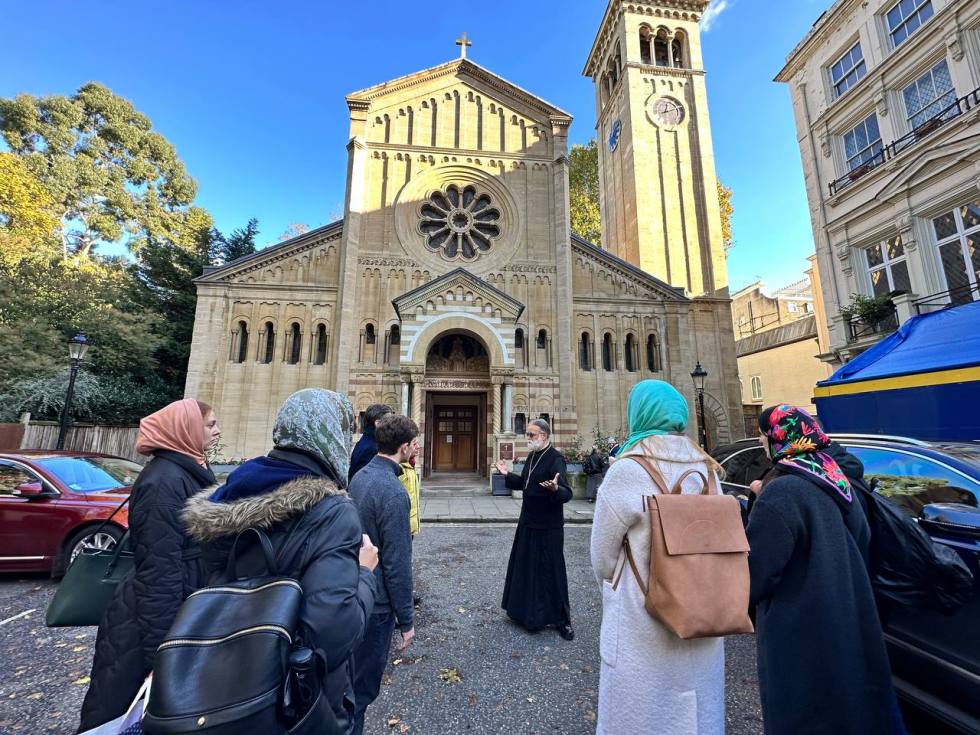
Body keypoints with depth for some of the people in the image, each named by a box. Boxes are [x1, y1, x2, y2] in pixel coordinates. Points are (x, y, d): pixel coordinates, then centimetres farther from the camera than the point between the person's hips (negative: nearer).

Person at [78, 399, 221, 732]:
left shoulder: (190, 472, 5)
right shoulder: (165, 481, -24)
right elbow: (158, 571, -25)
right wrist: (161, 651, -22)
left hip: (180, 618, 9)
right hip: (149, 626, -9)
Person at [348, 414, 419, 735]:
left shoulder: (359, 477, -1)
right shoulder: (393, 492, -28)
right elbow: (397, 564, -24)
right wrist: (406, 620, -13)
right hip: (376, 602, -8)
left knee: (350, 674, 28)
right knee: (363, 685, 12)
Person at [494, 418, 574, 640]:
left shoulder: (555, 459, -20)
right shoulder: (532, 456, 6)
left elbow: (567, 494, -26)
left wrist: (555, 489, -46)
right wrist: (507, 475, 6)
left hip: (548, 528, -8)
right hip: (528, 522, 8)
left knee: (549, 572, 4)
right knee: (524, 567, 19)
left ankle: (562, 619, 23)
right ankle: (525, 611, 38)